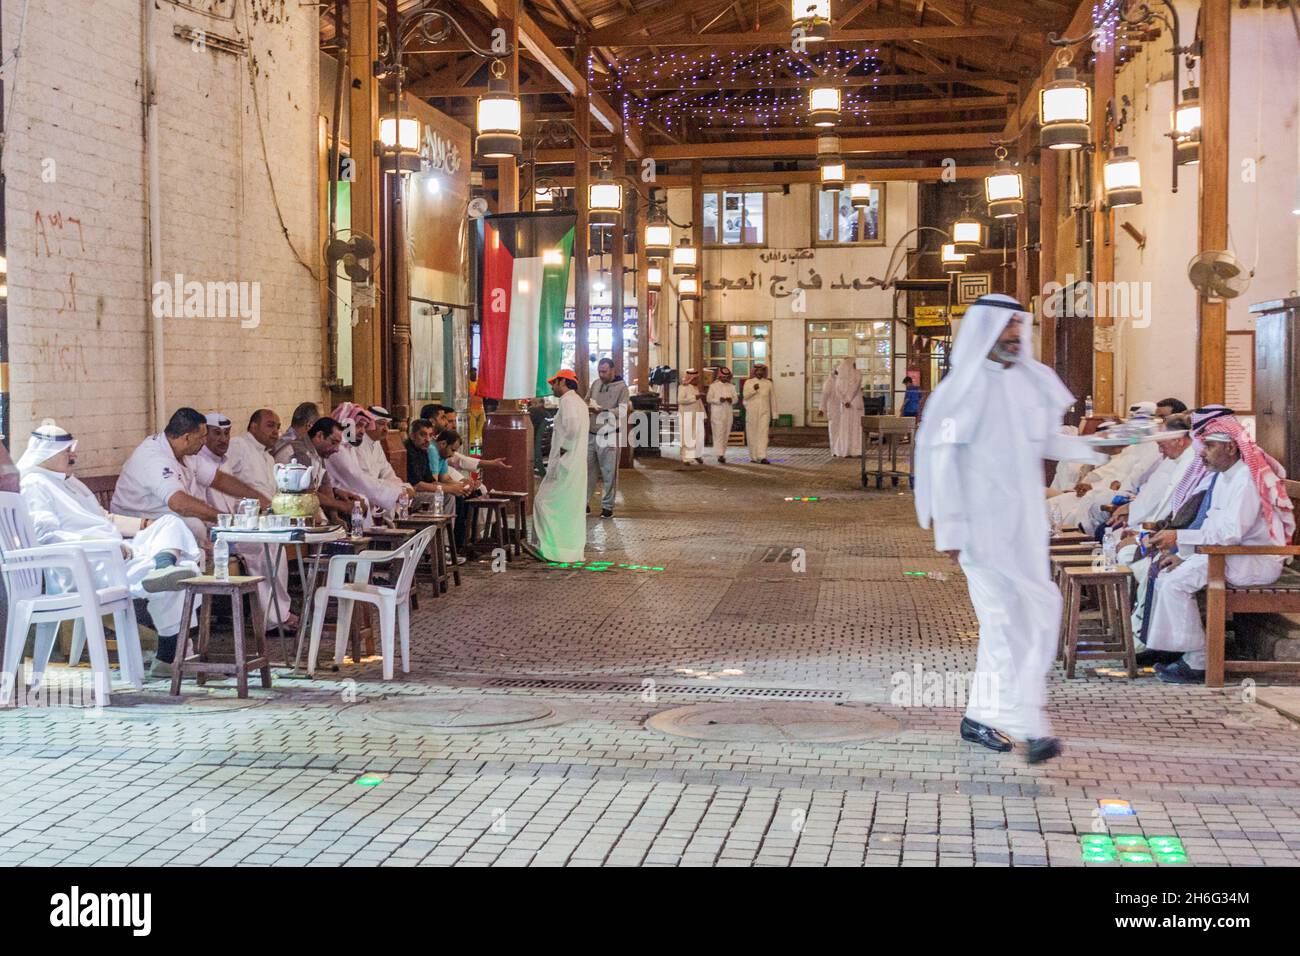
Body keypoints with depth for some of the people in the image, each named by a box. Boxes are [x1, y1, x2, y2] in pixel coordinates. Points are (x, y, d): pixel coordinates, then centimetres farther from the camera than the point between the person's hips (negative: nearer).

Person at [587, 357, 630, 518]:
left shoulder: (621, 387, -5)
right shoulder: (595, 384, 11)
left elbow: (622, 411, -13)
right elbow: (586, 401, 19)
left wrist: (603, 411, -24)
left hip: (609, 436, -5)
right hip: (591, 434, 5)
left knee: (609, 473, 1)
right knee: (588, 469, 6)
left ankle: (607, 506, 9)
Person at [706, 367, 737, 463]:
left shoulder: (731, 387, 13)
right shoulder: (713, 386, 2)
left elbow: (735, 399, 10)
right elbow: (708, 399, -3)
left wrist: (731, 399, -13)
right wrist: (719, 400, -18)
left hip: (728, 413, 4)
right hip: (717, 413, -4)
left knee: (726, 435, 6)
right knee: (718, 434, -11)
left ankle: (722, 454, 15)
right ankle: (720, 455, -17)